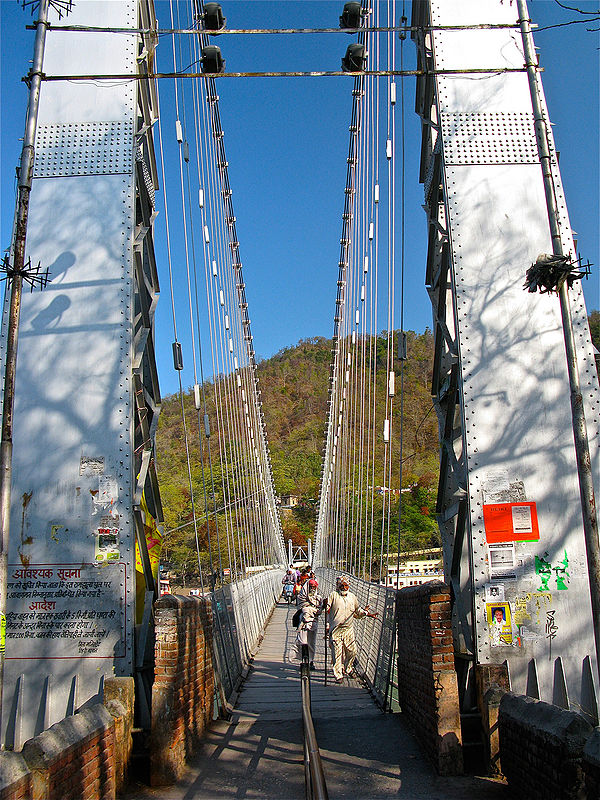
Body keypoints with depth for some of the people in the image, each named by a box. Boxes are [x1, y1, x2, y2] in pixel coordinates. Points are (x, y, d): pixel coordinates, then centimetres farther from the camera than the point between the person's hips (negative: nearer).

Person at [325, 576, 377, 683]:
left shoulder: (352, 597, 12)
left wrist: (365, 613, 9)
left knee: (352, 651, 8)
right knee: (337, 653, -4)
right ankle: (338, 675, 6)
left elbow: (357, 613, 23)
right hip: (336, 630, -4)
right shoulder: (333, 595, -3)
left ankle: (347, 669, 32)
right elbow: (327, 610, -8)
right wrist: (325, 605, -27)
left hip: (349, 630, 4)